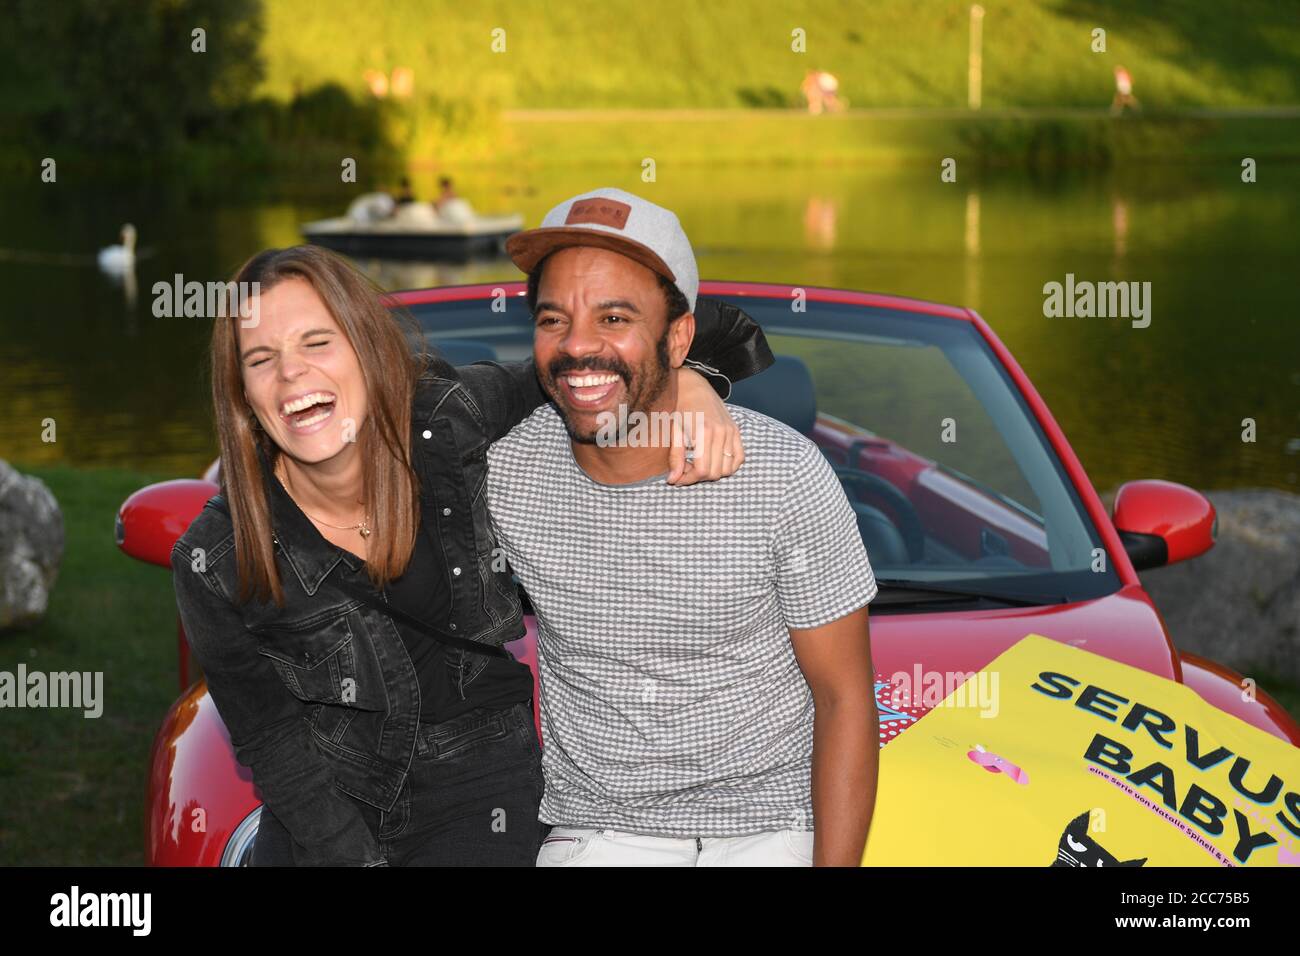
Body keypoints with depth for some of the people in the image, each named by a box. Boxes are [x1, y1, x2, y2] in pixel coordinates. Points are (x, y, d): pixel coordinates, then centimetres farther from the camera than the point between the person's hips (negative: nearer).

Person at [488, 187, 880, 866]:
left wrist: (836, 863, -13)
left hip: (770, 827, 0)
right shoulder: (502, 468, -6)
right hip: (592, 834, 1)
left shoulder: (785, 474, -11)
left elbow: (844, 695, -6)